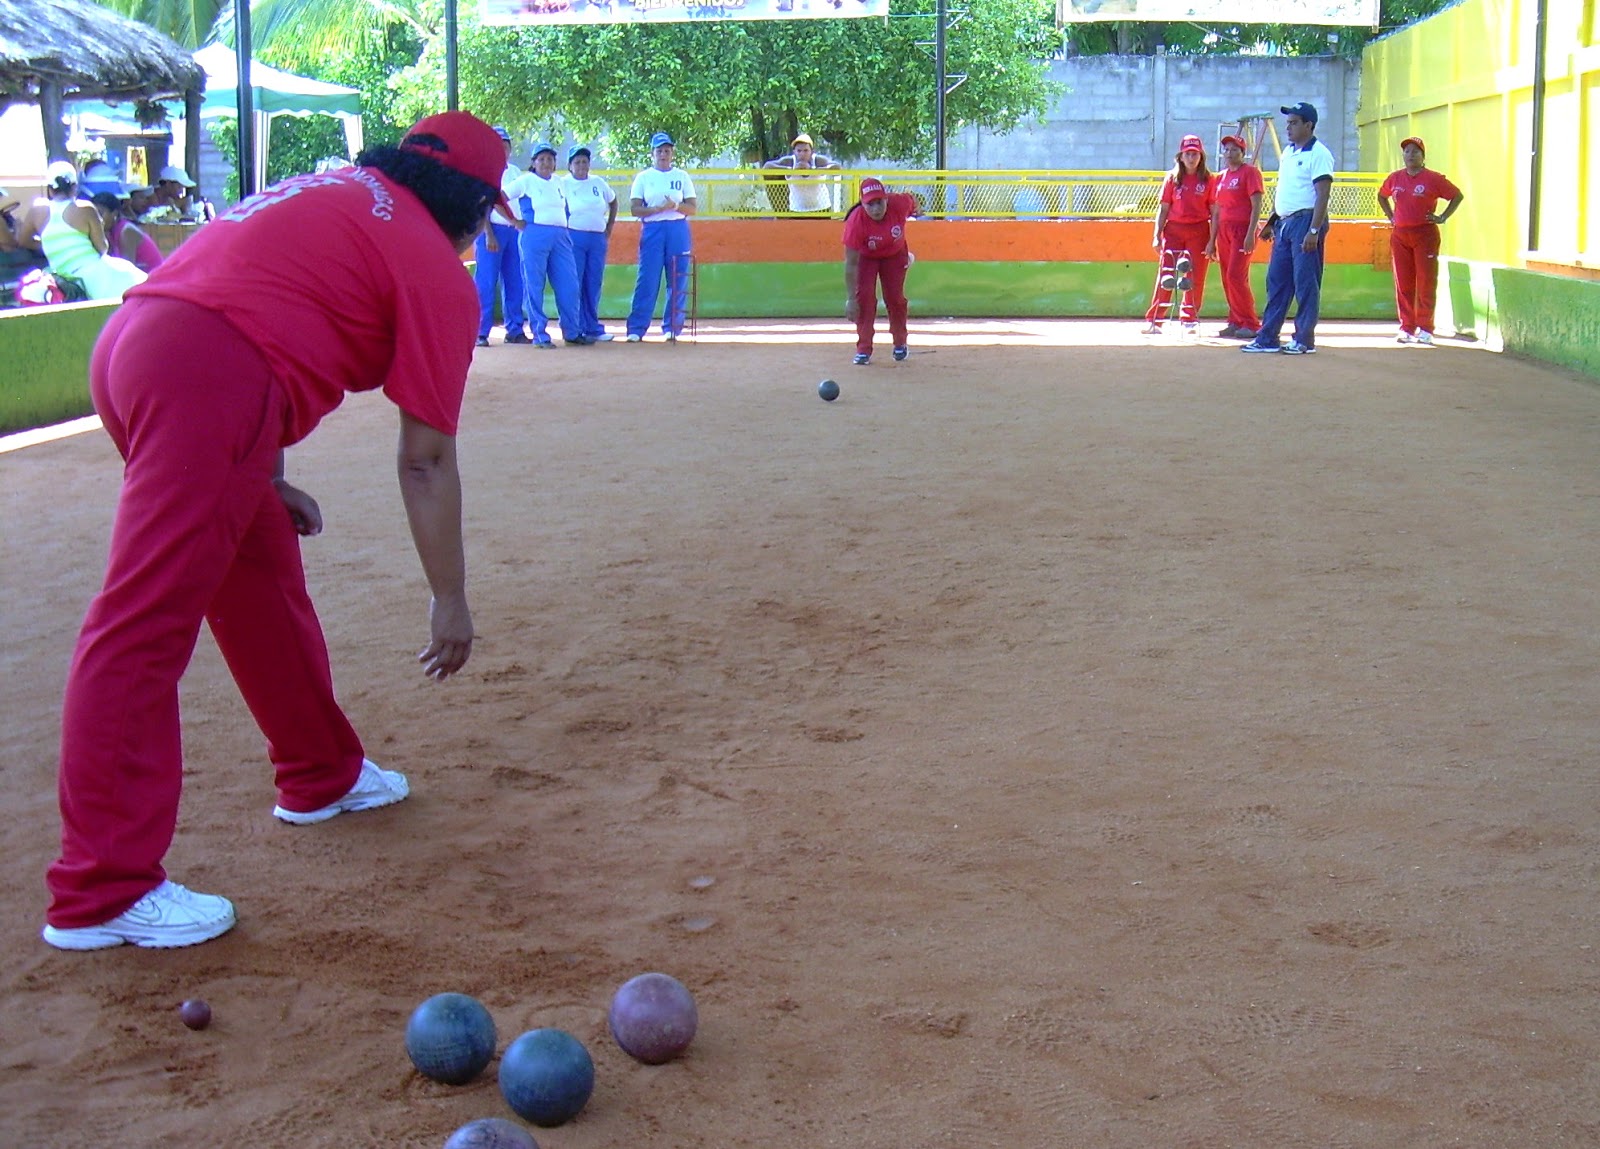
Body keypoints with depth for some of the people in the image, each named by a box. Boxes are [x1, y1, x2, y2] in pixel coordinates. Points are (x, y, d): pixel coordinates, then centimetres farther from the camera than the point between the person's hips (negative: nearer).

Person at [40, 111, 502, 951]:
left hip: (132, 342, 9)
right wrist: (450, 600, 9)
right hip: (205, 383, -9)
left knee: (261, 569, 23)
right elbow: (426, 461, 2)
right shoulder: (434, 269, 4)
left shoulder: (325, 191, 27)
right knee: (143, 626, -11)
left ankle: (321, 775, 39)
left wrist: (262, 479, 25)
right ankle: (100, 893, -9)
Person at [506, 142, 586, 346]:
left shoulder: (559, 182, 17)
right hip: (535, 236, -5)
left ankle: (572, 332, 11)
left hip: (561, 237, 5)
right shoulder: (526, 181, 1)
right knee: (534, 286, -3)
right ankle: (539, 334, 1)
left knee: (569, 285, 1)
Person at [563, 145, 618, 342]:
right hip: (573, 239, -4)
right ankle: (575, 330, -3)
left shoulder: (598, 183, 13)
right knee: (574, 285, -5)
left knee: (594, 285, 7)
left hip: (598, 239, 5)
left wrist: (609, 229, 19)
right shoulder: (563, 185, -1)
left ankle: (593, 328, 13)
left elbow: (613, 202, 26)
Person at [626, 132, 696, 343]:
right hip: (652, 230, -2)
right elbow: (634, 208, 0)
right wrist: (658, 208, -15)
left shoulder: (682, 176, 11)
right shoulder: (643, 177, 7)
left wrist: (675, 206, -14)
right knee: (647, 280, -6)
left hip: (678, 229, 2)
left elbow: (692, 208, 6)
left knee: (678, 281, 0)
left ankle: (672, 327, 7)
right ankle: (636, 328, -4)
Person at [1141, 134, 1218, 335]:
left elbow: (1215, 213, 0)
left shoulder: (1208, 180, 3)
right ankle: (1153, 321, -5)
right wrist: (1157, 235, -2)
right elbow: (1163, 209, 8)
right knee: (1165, 276, -5)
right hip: (1173, 230, 1)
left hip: (1199, 232, -1)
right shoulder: (1172, 179, 8)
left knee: (1195, 278, 1)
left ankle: (1189, 320, 13)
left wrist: (1212, 241, -7)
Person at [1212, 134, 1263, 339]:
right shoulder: (1221, 177, 17)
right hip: (1224, 230, 7)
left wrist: (1251, 234, -19)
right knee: (1227, 278, 5)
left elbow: (1256, 205, -11)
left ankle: (1250, 324, -9)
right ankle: (1235, 322, 11)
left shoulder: (1250, 172, -4)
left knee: (1236, 276, -14)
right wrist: (1212, 240, 17)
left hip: (1242, 229, -7)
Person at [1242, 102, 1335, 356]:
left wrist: (1314, 231, -22)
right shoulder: (1288, 152, 16)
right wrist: (1272, 221, 20)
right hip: (1284, 223, 9)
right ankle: (1267, 338, 13)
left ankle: (1305, 340, 2)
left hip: (1305, 222, -9)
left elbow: (1322, 195, -16)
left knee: (1305, 282, -4)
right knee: (1276, 281, 9)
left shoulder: (1318, 154, -10)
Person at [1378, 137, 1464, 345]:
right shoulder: (1394, 178, 9)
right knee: (1403, 283, 4)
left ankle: (1425, 329, -2)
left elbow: (1457, 196, 4)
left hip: (1425, 234, -4)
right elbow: (1382, 197, 27)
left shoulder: (1433, 178, -3)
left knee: (1426, 282, -4)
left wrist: (1442, 217, -2)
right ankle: (1406, 328, 9)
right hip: (1400, 235, 4)